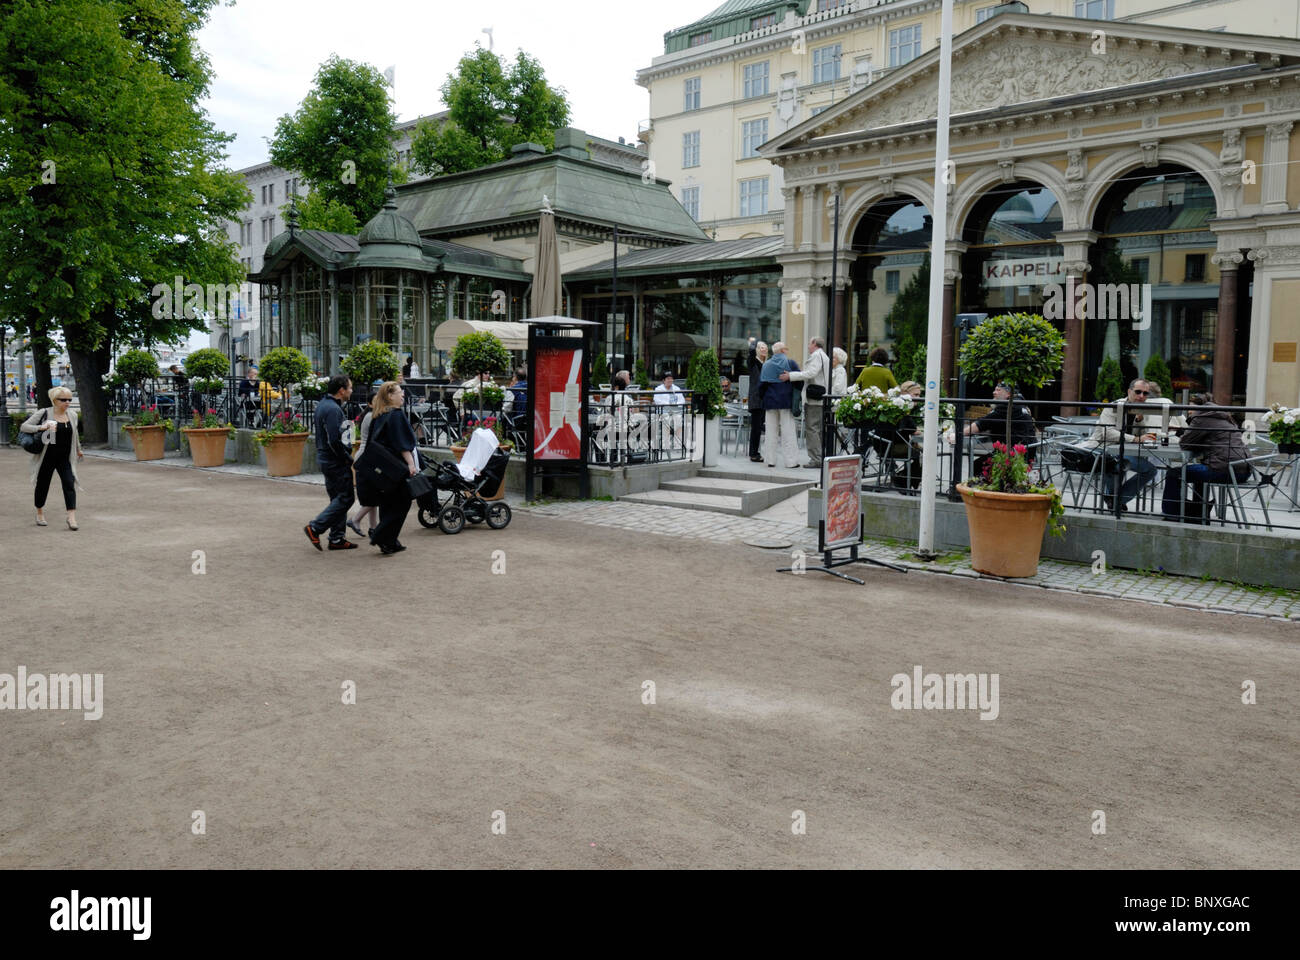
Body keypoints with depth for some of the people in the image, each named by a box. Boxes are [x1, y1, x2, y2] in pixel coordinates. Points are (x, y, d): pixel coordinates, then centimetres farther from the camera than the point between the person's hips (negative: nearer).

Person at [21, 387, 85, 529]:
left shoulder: (72, 415, 4)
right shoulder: (44, 413, -10)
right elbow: (23, 426, -12)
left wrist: (78, 450, 32)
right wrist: (41, 427, -28)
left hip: (65, 458, 3)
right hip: (47, 457, -3)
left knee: (69, 484, -11)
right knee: (43, 485, 11)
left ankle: (71, 518, -14)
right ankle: (39, 514, 32)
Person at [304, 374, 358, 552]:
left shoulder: (323, 404, 13)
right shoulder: (333, 409, -20)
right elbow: (334, 441, -26)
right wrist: (349, 459, -15)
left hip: (325, 458, 11)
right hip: (335, 462, -11)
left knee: (338, 498, 15)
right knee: (345, 498, -5)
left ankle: (337, 538, 18)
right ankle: (315, 528, -4)